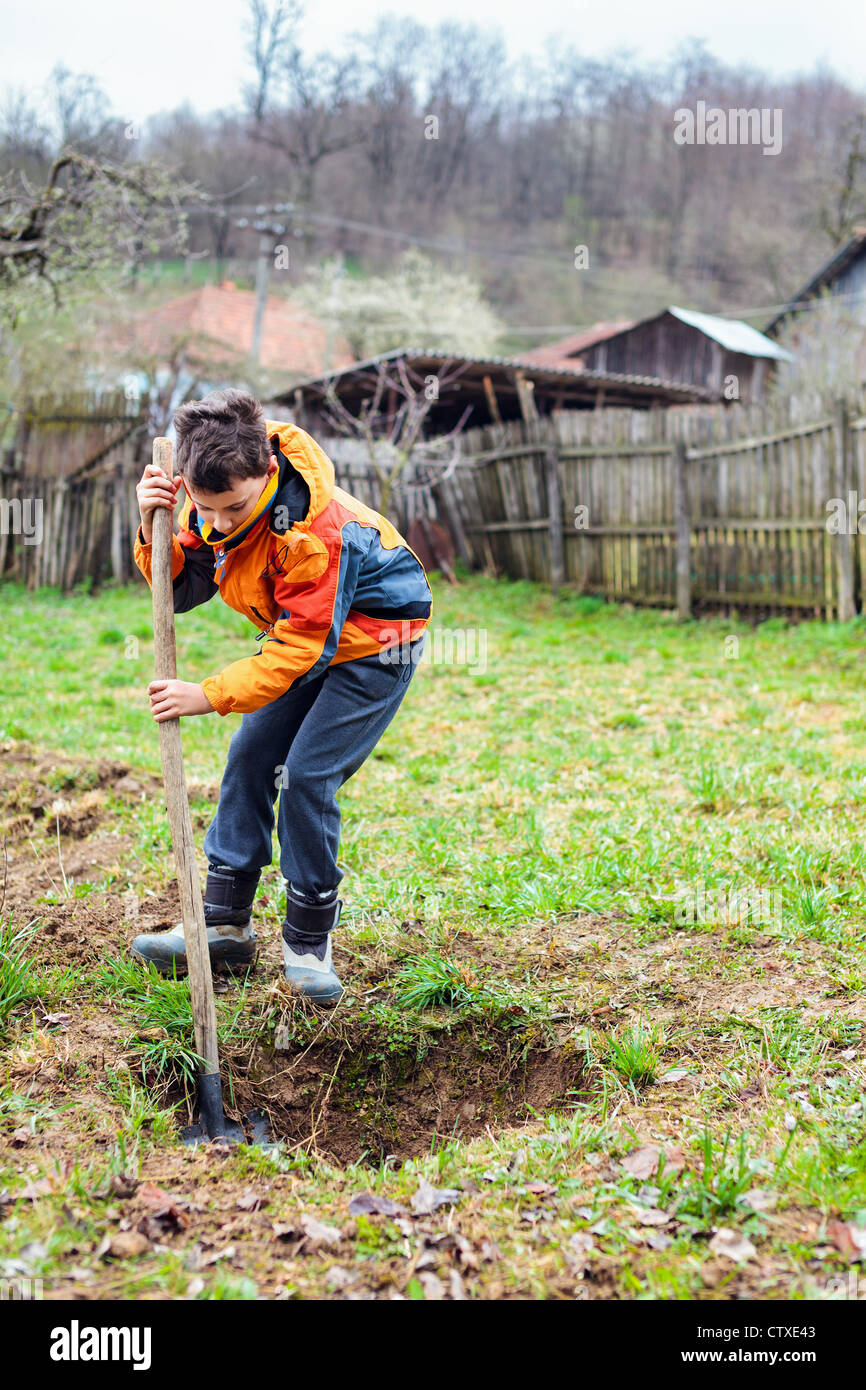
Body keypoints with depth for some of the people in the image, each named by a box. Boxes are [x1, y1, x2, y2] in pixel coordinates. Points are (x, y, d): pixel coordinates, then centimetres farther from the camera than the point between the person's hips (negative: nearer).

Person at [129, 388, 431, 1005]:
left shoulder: (316, 529, -35)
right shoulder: (212, 503, -13)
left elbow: (299, 650, -31)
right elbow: (181, 589, -8)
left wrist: (209, 696, -34)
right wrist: (153, 530, -27)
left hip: (374, 647, -8)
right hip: (302, 637, 8)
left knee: (306, 776, -15)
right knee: (250, 758, 3)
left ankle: (309, 941, 2)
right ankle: (226, 924, 14)